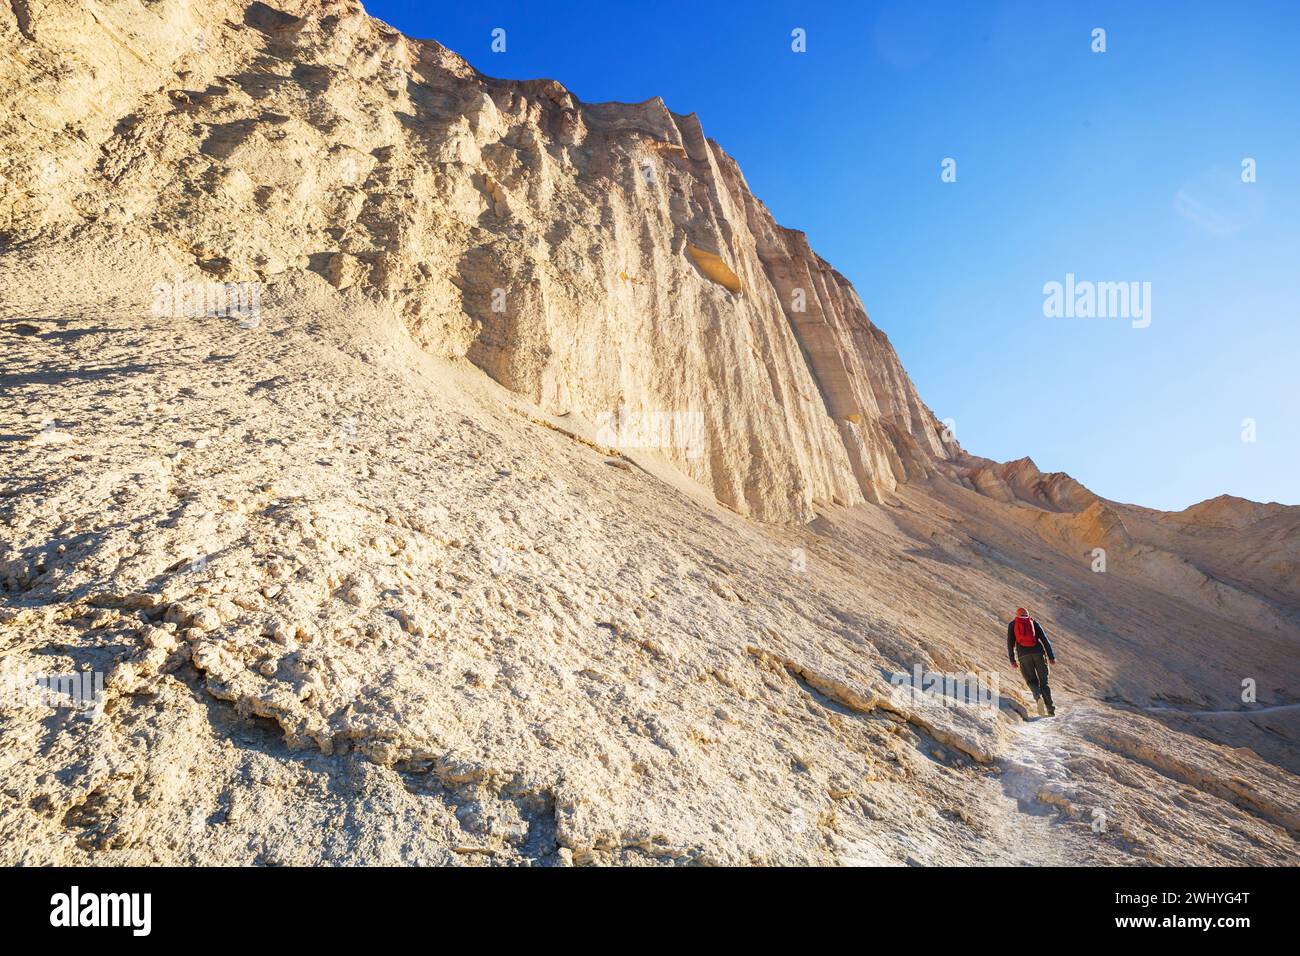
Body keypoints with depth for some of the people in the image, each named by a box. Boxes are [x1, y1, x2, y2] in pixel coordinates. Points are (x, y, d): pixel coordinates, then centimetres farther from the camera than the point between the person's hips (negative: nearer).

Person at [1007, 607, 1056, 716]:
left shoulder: (1012, 625, 15)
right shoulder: (1034, 623, 16)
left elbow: (1010, 643, 6)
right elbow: (1045, 640, 6)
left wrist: (1012, 660, 7)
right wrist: (1051, 657, 4)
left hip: (1023, 655, -1)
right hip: (1038, 652, 1)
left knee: (1032, 681, 10)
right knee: (1043, 681, 10)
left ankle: (1038, 697, -22)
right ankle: (1051, 710, 2)